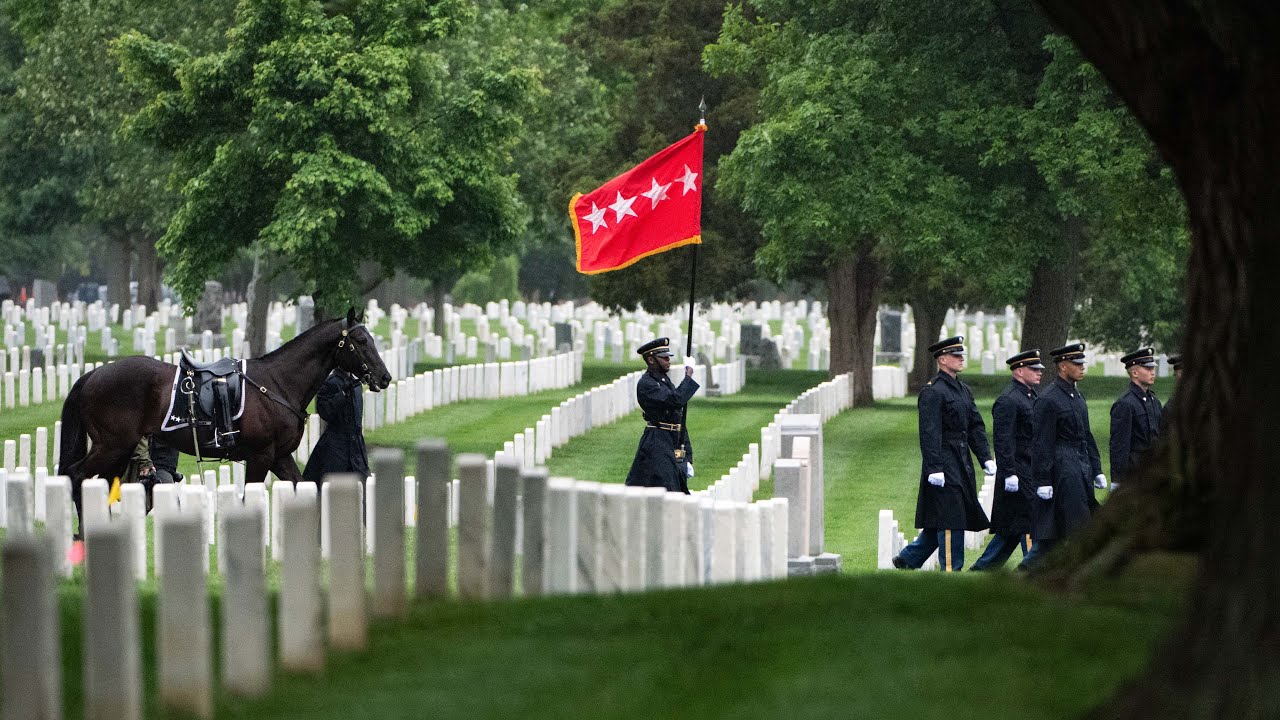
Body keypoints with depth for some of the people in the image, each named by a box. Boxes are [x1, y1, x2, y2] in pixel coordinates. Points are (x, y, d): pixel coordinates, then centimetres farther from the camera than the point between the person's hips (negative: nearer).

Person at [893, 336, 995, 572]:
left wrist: (986, 458, 8)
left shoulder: (963, 390, 16)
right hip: (944, 466, -9)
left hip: (961, 465, 9)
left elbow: (976, 426, 16)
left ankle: (907, 559, 24)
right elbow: (929, 433, -17)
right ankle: (951, 571, -1)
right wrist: (935, 469, -22)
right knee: (950, 519, -6)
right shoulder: (932, 392, -12)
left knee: (943, 521, 13)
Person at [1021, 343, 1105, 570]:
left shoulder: (1078, 396, 16)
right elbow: (1041, 444, -14)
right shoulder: (1048, 400, -12)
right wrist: (1043, 481, -17)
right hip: (1061, 472, -9)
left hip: (1080, 473, 9)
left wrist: (1096, 470, 18)